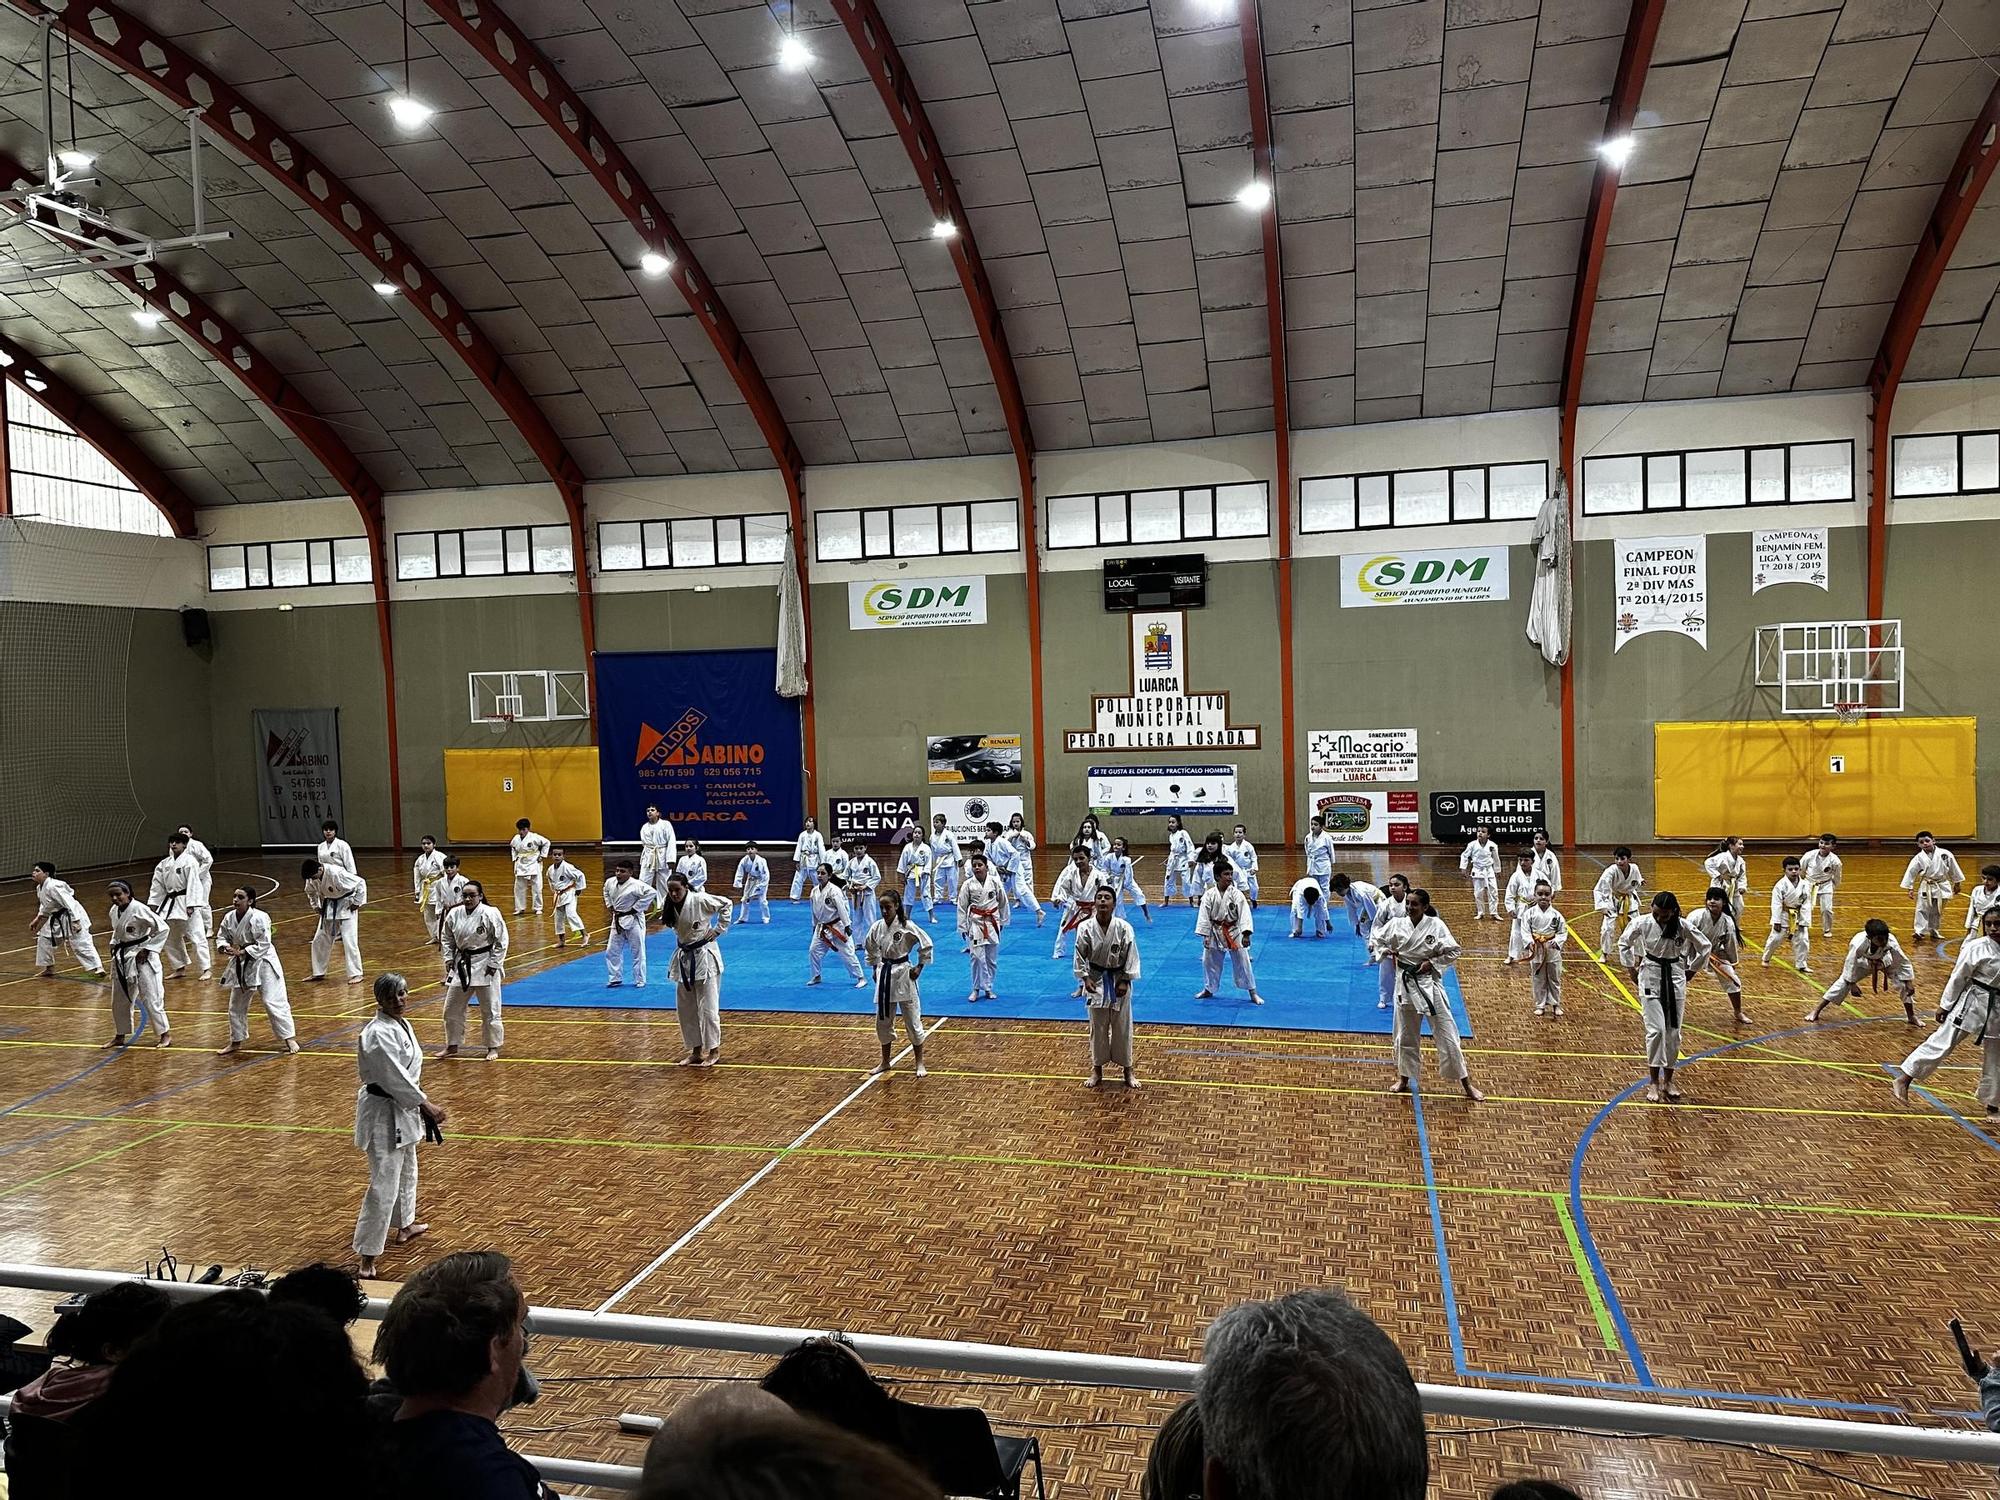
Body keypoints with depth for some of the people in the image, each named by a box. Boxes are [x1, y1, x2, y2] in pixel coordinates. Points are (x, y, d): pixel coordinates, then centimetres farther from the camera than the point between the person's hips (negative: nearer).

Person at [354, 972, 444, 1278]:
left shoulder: (402, 1025, 5)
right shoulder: (378, 1034, -24)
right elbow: (395, 1078, -25)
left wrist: (423, 1105, 12)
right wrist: (427, 1106, -19)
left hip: (403, 1108, 10)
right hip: (383, 1114, -10)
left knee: (406, 1170, 27)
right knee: (384, 1183, -9)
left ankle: (404, 1225, 47)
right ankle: (368, 1256, -2)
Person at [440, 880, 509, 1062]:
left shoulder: (490, 914, -17)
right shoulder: (454, 914, -2)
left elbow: (501, 941, -12)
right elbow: (446, 938, 13)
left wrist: (494, 965, -13)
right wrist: (449, 959, 4)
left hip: (485, 966, -5)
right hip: (461, 965, 5)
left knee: (490, 1010, 3)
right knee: (452, 1009, 13)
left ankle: (493, 1047, 18)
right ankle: (452, 1046, 30)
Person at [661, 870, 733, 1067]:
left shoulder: (700, 900, -19)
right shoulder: (671, 907, 0)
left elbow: (726, 904, -10)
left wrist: (718, 929, -10)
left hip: (704, 957, -7)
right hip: (684, 958, 7)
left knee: (707, 1007, -3)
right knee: (685, 1009, 12)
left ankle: (713, 1051, 11)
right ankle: (696, 1051, 24)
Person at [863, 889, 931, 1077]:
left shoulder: (907, 926, -15)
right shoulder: (877, 927, -1)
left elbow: (926, 944, -8)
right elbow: (871, 948, 18)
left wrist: (919, 967, -7)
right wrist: (875, 968, 14)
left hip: (903, 974, -5)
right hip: (884, 975, 5)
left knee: (913, 1021, 1)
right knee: (882, 1022, 13)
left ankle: (919, 1063, 15)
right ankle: (885, 1062, 29)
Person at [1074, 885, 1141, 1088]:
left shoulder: (1124, 927, -14)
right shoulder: (1086, 927, -12)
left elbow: (1131, 955, -8)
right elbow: (1080, 955, -4)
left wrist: (1125, 981, -11)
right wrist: (1085, 978, -11)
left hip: (1118, 981, -1)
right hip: (1096, 980, 1)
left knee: (1122, 1027, 8)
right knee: (1098, 1028, 10)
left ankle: (1128, 1071, 24)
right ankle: (1097, 1070, 26)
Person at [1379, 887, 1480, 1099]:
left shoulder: (1436, 925, -12)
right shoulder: (1396, 924, -4)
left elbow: (1453, 952, -6)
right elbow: (1378, 941, 12)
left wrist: (1432, 963, -15)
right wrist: (1388, 953, -6)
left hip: (1429, 984, -3)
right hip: (1405, 983, 3)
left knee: (1446, 1034, 1)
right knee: (1405, 1035, 15)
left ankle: (1466, 1084, 14)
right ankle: (1404, 1080, 33)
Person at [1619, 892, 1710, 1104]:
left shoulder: (1683, 927, -12)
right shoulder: (1643, 923, -13)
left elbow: (1704, 947, 5)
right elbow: (1624, 943, 3)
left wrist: (1689, 972, 7)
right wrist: (1632, 971, 3)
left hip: (1675, 979, 2)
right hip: (1650, 978, -2)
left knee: (1673, 1032, 5)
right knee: (1656, 1029, -10)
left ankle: (1668, 1080, 20)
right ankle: (1653, 1082, 3)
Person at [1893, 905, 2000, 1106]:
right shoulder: (1978, 947, -14)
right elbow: (1958, 976, -9)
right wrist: (1945, 1005, -7)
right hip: (1973, 1004, -5)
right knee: (1943, 1042, -7)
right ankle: (1904, 1079, -2)